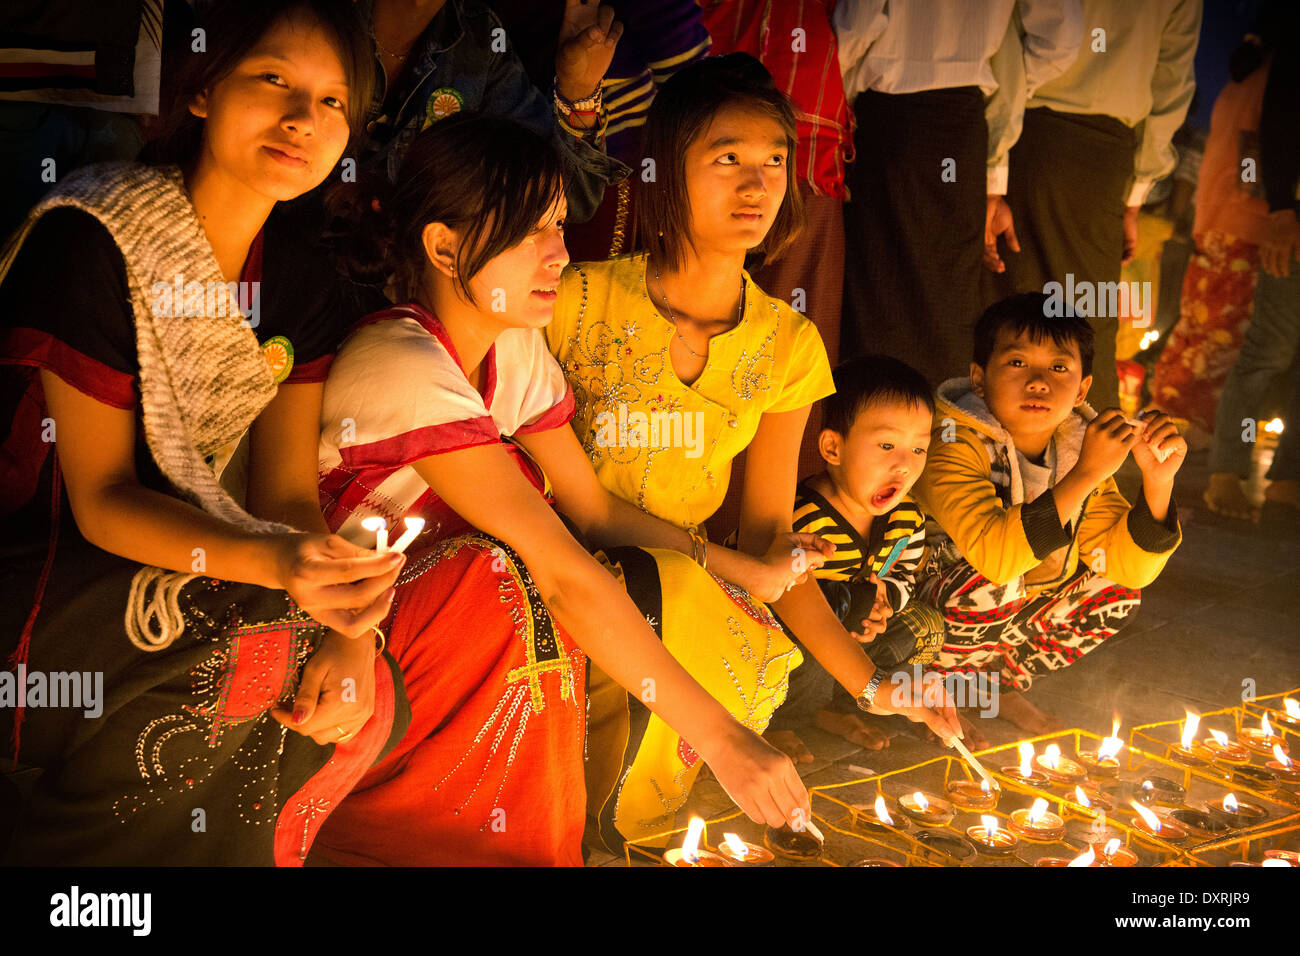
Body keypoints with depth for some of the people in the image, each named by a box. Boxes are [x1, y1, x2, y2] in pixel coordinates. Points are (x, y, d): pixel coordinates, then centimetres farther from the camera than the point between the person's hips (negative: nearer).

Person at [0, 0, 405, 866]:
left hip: (179, 565, 6)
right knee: (241, 656, -28)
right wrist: (277, 565, -36)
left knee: (365, 695, -14)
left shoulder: (304, 296, 2)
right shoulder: (91, 241, -17)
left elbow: (288, 490, -4)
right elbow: (100, 500, -18)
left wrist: (349, 632, -24)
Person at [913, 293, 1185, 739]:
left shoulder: (1078, 448, -5)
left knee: (1115, 593, -7)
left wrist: (1158, 481, -22)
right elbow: (995, 556, -40)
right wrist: (1085, 476, -40)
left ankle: (1001, 684, 10)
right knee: (994, 586, -33)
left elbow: (1129, 568, -7)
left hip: (1013, 619, 6)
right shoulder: (953, 444, -25)